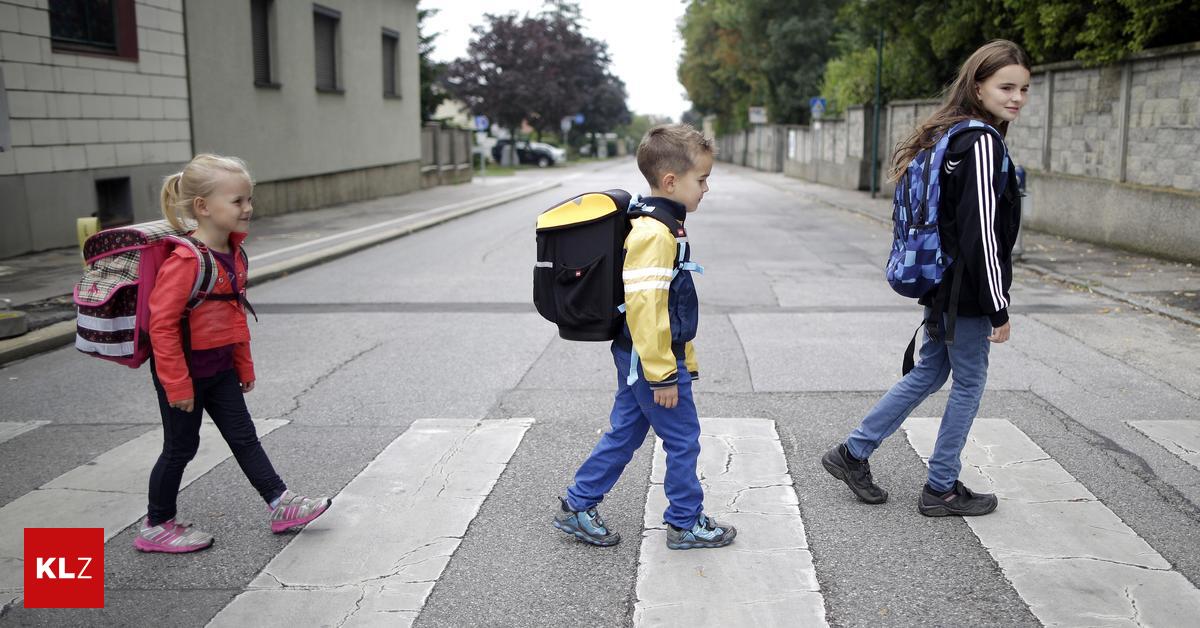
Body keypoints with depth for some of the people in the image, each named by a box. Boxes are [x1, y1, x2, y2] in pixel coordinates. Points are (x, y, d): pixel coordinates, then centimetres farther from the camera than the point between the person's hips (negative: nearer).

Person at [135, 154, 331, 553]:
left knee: (244, 438, 12)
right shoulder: (184, 262, -25)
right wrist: (177, 386, -21)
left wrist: (244, 366, 17)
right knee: (180, 447, 6)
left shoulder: (233, 253, 3)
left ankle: (280, 505, 18)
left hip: (220, 367, 8)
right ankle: (155, 527, 23)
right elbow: (162, 325, -24)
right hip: (183, 369, -8)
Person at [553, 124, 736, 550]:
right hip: (651, 360, -10)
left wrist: (683, 360, 23)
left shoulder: (660, 224, 11)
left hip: (636, 359, 10)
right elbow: (643, 307, -26)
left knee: (625, 434, 18)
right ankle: (686, 523, 22)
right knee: (683, 439, 5)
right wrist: (663, 374, -21)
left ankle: (577, 507, 27)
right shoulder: (655, 232, -22)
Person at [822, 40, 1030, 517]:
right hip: (966, 291, -9)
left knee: (928, 374, 18)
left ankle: (853, 453, 23)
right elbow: (982, 232, -22)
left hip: (942, 284, 9)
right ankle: (942, 489, 20)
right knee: (969, 384, 6)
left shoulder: (950, 137, 12)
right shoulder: (982, 142, -18)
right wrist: (998, 308, -17)